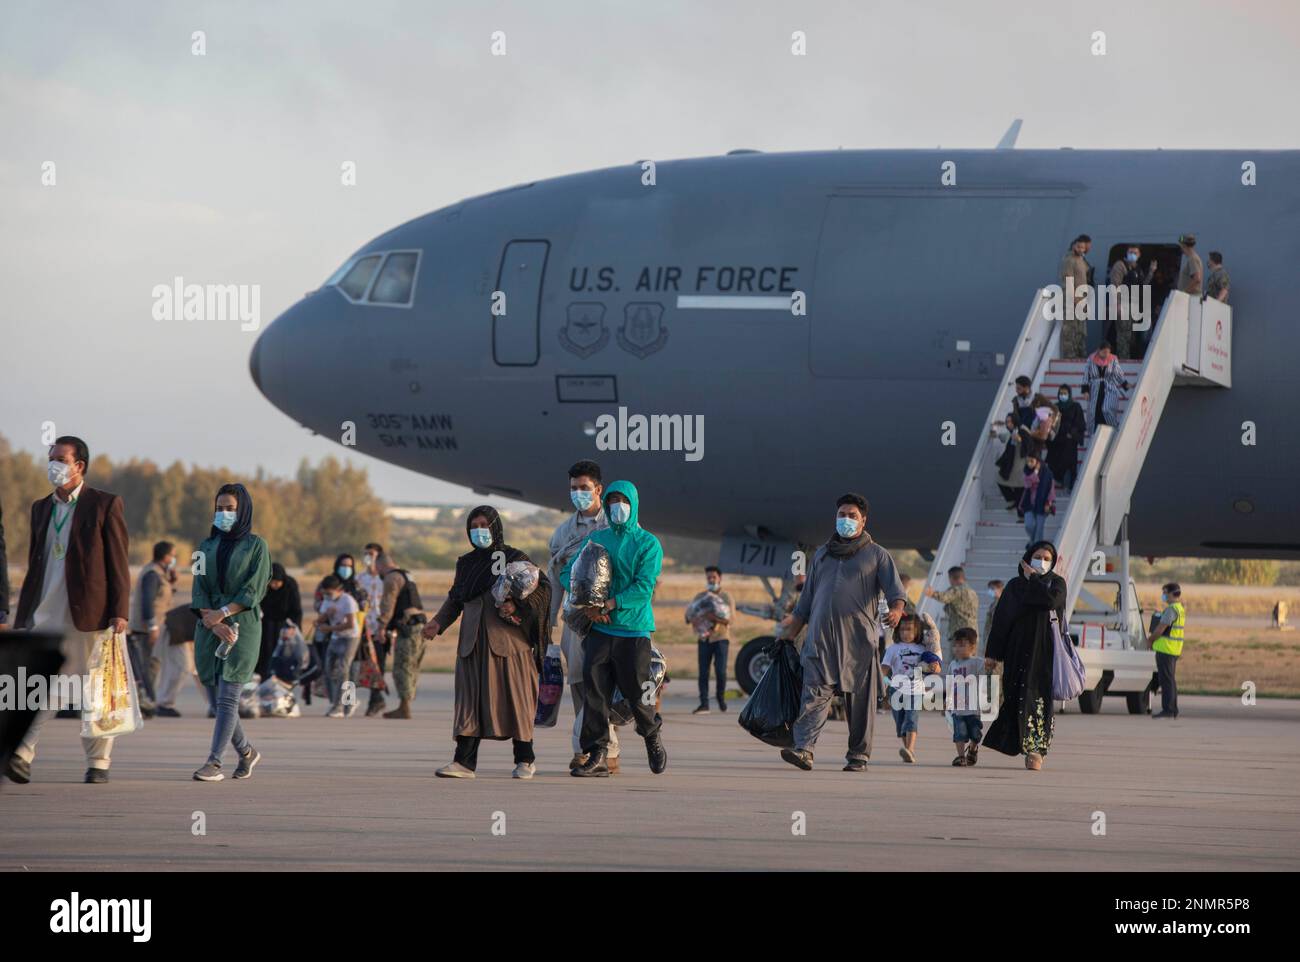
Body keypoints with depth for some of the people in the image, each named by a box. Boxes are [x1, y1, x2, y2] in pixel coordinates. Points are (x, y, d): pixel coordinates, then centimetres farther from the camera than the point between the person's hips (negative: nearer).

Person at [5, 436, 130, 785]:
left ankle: (98, 762, 11)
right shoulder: (41, 508, 16)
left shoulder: (105, 505, 0)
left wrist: (119, 611, -11)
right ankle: (22, 756, -19)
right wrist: (21, 616, 15)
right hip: (46, 613, 4)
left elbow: (118, 562, -3)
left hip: (88, 611, -4)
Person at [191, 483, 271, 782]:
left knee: (227, 698, -12)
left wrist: (222, 613, -15)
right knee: (216, 700, 6)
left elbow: (254, 590, -7)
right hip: (208, 630, 5)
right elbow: (199, 590, 4)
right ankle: (246, 752, 25)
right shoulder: (207, 546, 13)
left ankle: (214, 763, -17)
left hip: (242, 626, -5)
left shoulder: (255, 545, 2)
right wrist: (214, 623, -12)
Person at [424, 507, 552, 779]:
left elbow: (543, 587, -3)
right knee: (470, 699, -3)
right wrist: (438, 623, 5)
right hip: (473, 642, 4)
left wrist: (517, 605, -17)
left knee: (513, 697, -1)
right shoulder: (466, 563, 15)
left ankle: (525, 760, 10)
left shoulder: (514, 559, 1)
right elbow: (455, 598, 20)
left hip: (507, 640, -4)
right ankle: (464, 761, -6)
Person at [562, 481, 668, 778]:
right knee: (594, 691, -5)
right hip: (599, 630, 3)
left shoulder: (648, 543, -1)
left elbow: (644, 588, -11)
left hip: (634, 630, -3)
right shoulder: (596, 539, 12)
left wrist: (608, 605, -17)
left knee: (637, 692, 1)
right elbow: (568, 573, 10)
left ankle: (653, 737, 29)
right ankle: (597, 756, -3)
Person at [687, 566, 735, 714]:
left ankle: (721, 698, 16)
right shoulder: (700, 597, 14)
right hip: (704, 639, 3)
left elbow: (729, 620, -10)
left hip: (720, 638, -3)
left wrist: (714, 618, -27)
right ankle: (704, 704, -4)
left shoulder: (726, 598, 3)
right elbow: (688, 615, 13)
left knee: (720, 671, -8)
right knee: (703, 672, -4)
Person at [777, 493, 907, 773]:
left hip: (859, 640, -2)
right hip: (820, 638, 2)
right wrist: (789, 630, 21)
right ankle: (803, 749, -23)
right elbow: (806, 601, 26)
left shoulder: (876, 555, 11)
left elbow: (895, 588, -3)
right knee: (815, 693, -12)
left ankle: (858, 755, 8)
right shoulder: (821, 555, 22)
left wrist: (896, 609, -24)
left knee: (860, 700, 0)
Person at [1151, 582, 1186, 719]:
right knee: (1170, 680, 15)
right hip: (1174, 650, 10)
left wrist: (1151, 641, -3)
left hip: (1165, 649, -10)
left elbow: (1160, 629, -18)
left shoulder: (1171, 609, -16)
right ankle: (1173, 710, 18)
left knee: (1166, 680, -8)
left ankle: (1168, 709, -9)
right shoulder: (1181, 609, 17)